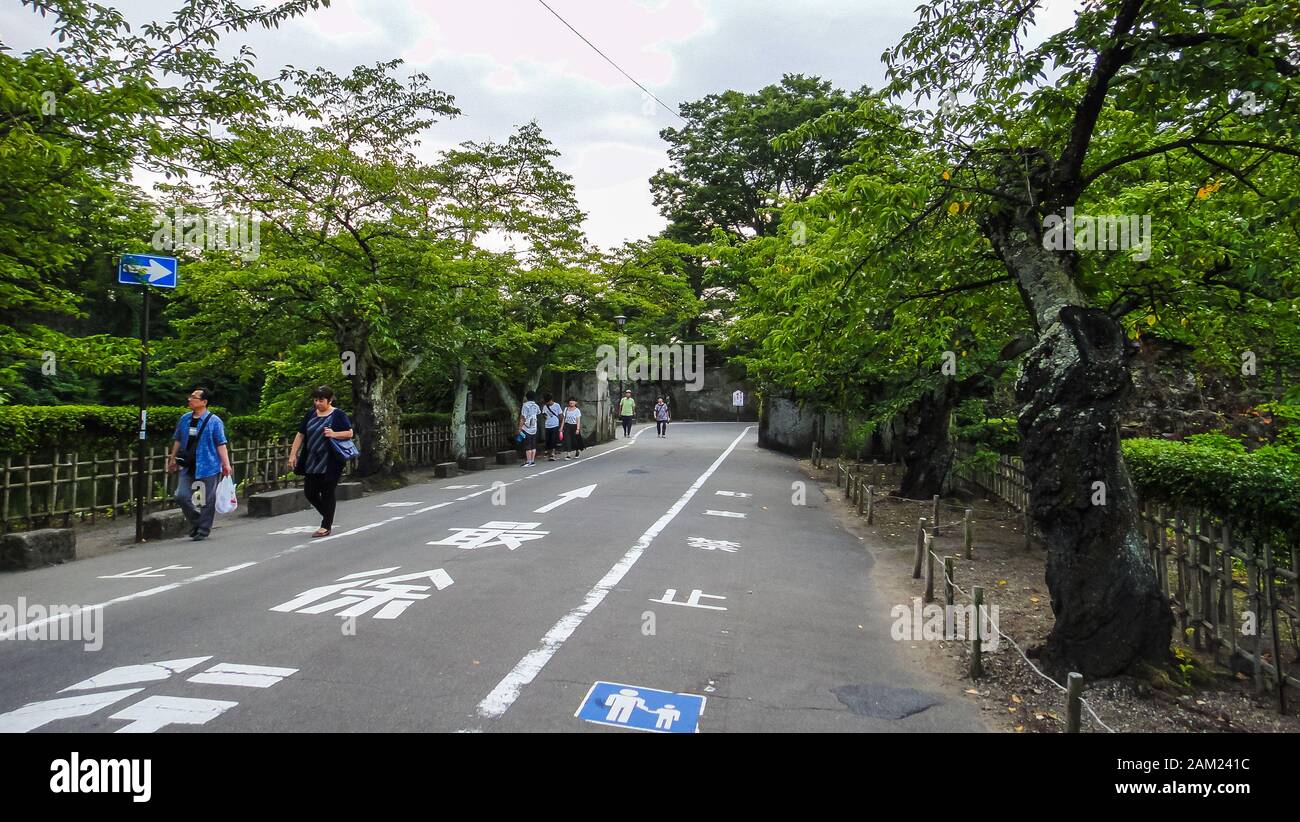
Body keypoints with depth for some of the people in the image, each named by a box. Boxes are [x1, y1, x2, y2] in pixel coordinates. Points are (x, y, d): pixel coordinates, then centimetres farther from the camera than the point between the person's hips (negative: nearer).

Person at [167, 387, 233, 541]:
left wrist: (226, 464, -14)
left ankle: (203, 530, 13)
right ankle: (196, 522, 22)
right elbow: (177, 440, 19)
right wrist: (172, 459, 18)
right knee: (181, 496, 0)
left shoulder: (214, 421, -7)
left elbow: (221, 444, -8)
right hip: (188, 466, 5)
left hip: (208, 467, -5)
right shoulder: (184, 419, 9)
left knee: (207, 500, 1)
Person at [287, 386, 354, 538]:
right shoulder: (310, 415, 10)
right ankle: (328, 517, 28)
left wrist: (334, 434, -22)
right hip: (312, 462, 6)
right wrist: (293, 454, 3)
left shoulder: (338, 415, -4)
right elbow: (300, 435, 11)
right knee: (310, 492, 7)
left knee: (327, 494, 0)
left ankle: (326, 526, 11)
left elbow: (349, 433, -5)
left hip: (331, 464, -6)